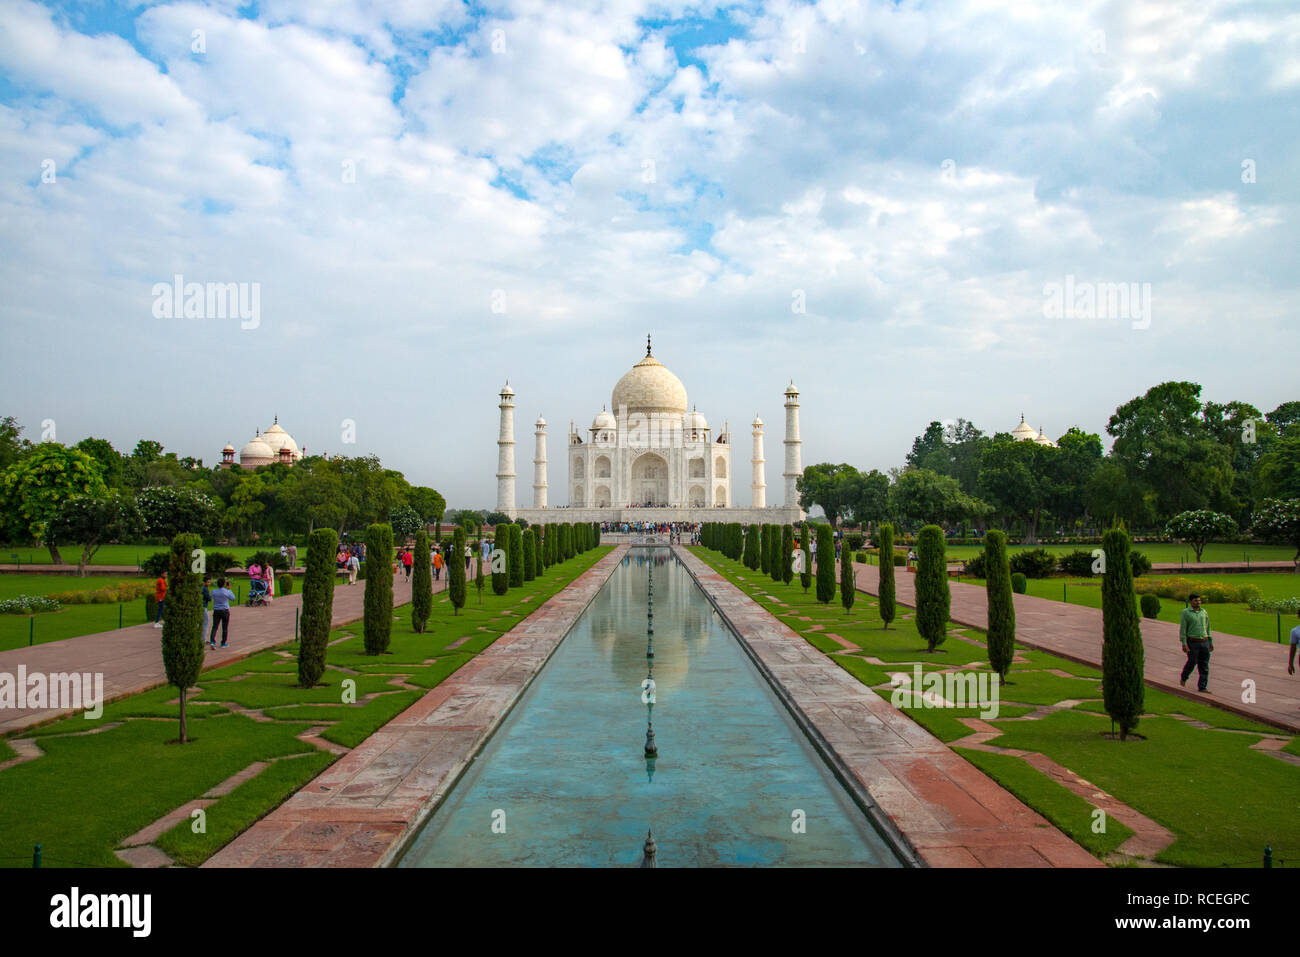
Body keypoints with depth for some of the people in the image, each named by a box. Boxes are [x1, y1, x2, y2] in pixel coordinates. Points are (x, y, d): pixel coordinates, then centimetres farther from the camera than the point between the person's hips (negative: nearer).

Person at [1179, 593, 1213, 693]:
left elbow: (1207, 628, 16)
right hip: (1192, 642, -4)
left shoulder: (1204, 612, 8)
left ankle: (1202, 687, 4)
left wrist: (1211, 642, 13)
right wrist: (1184, 644, -17)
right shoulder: (1185, 613, -7)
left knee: (1204, 665, 1)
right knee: (1192, 662, 0)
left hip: (1204, 642, 4)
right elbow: (1182, 629, -11)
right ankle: (1183, 678, 29)